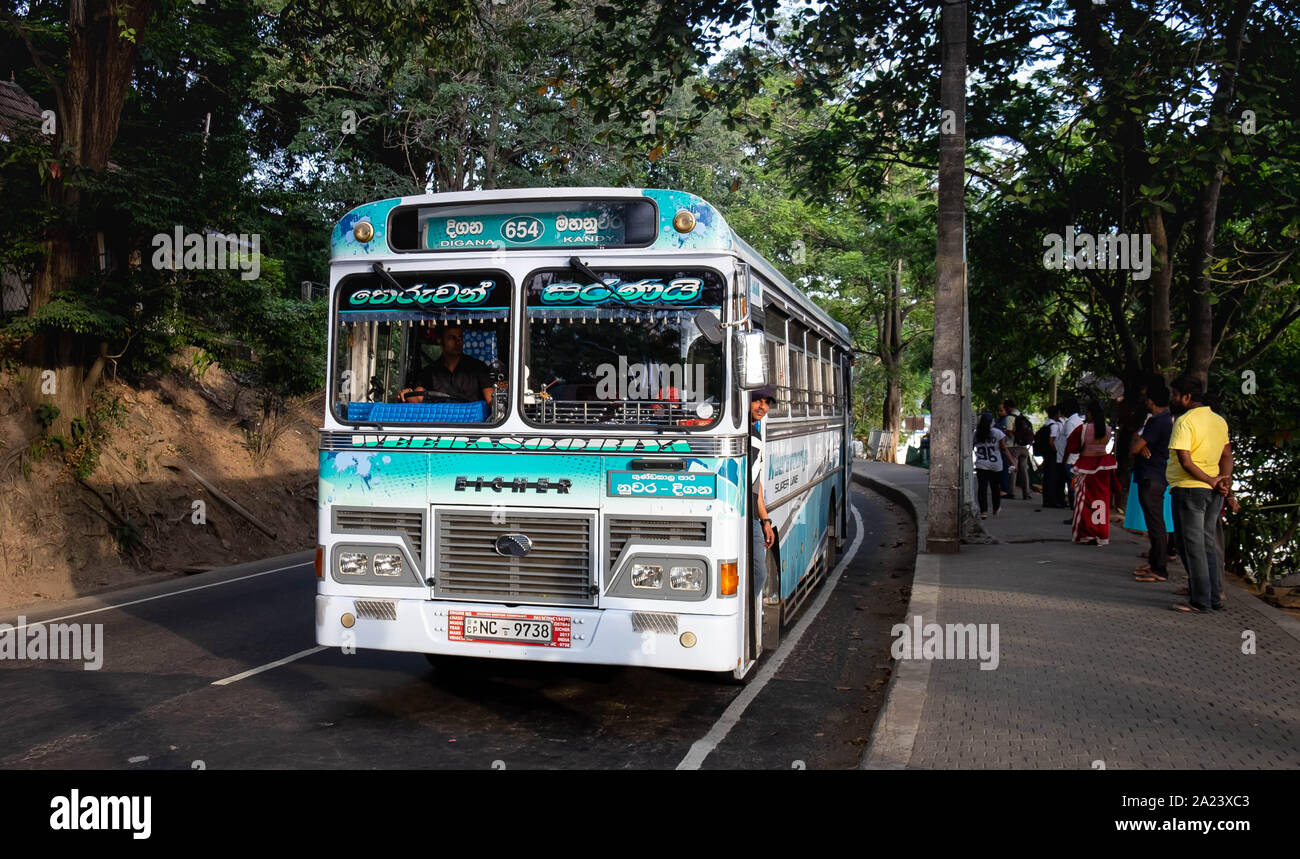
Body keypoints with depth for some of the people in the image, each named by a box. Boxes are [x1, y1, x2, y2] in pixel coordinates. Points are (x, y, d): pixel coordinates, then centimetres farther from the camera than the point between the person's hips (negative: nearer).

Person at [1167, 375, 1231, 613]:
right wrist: (1224, 480, 2)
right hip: (1213, 493, 8)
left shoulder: (1184, 421, -13)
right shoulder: (1219, 421, 13)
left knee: (1193, 545, -1)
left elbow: (1185, 461, -21)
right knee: (1208, 544, 14)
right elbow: (1227, 455, 12)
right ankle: (1214, 597, 18)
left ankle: (1200, 600, 1)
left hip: (1189, 489, -8)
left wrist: (1210, 480, -12)